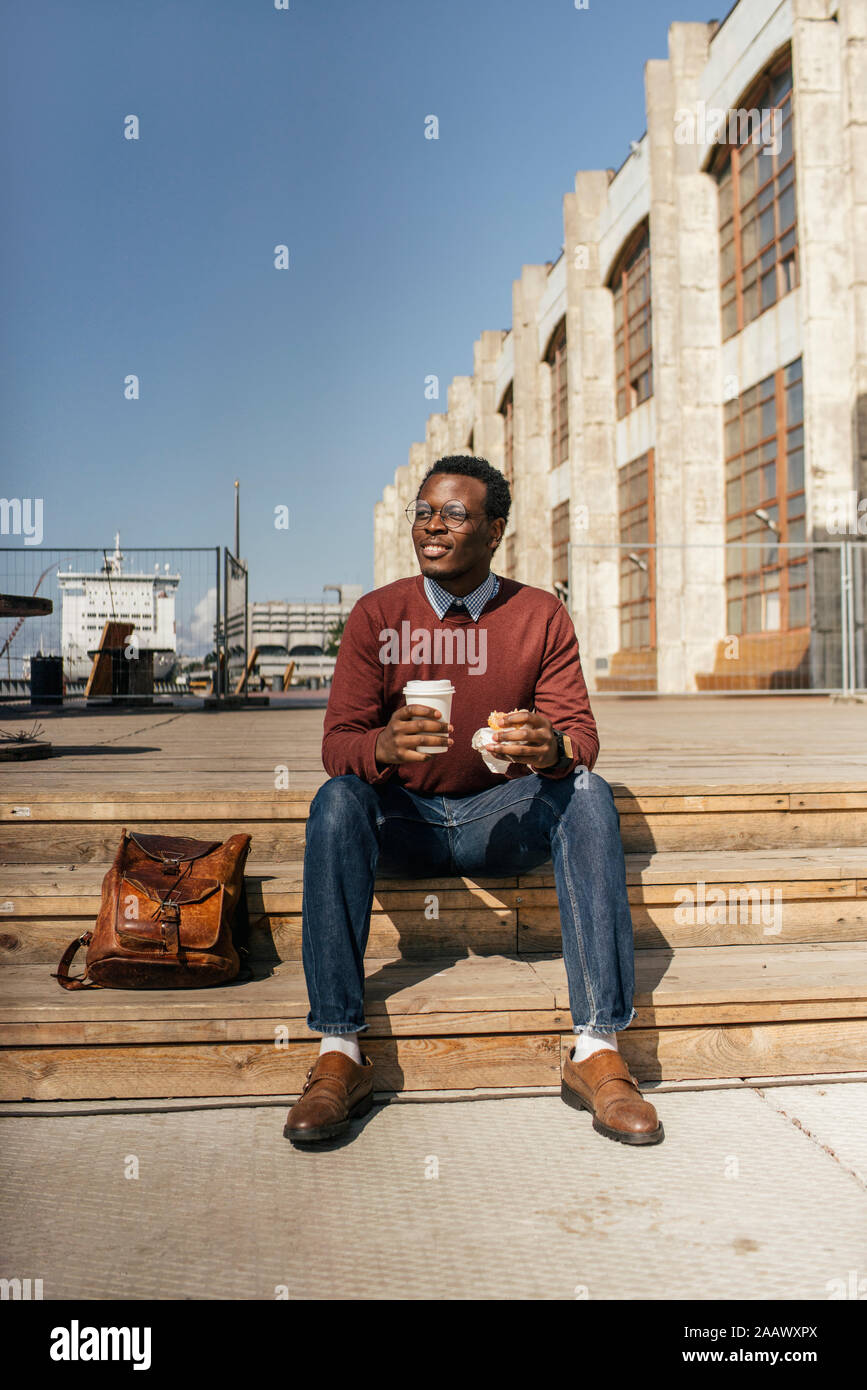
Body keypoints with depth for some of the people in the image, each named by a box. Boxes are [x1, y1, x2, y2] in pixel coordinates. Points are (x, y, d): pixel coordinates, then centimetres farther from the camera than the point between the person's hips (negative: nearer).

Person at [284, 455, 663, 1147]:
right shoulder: (376, 615, -2)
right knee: (336, 800, -31)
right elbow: (337, 742, -8)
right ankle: (339, 1055, -31)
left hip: (502, 816, 1)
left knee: (589, 794, -28)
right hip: (403, 817, 0)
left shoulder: (541, 616, -1)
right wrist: (385, 746, -33)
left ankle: (598, 1051, -29)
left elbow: (582, 734, -7)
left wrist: (553, 747, -33)